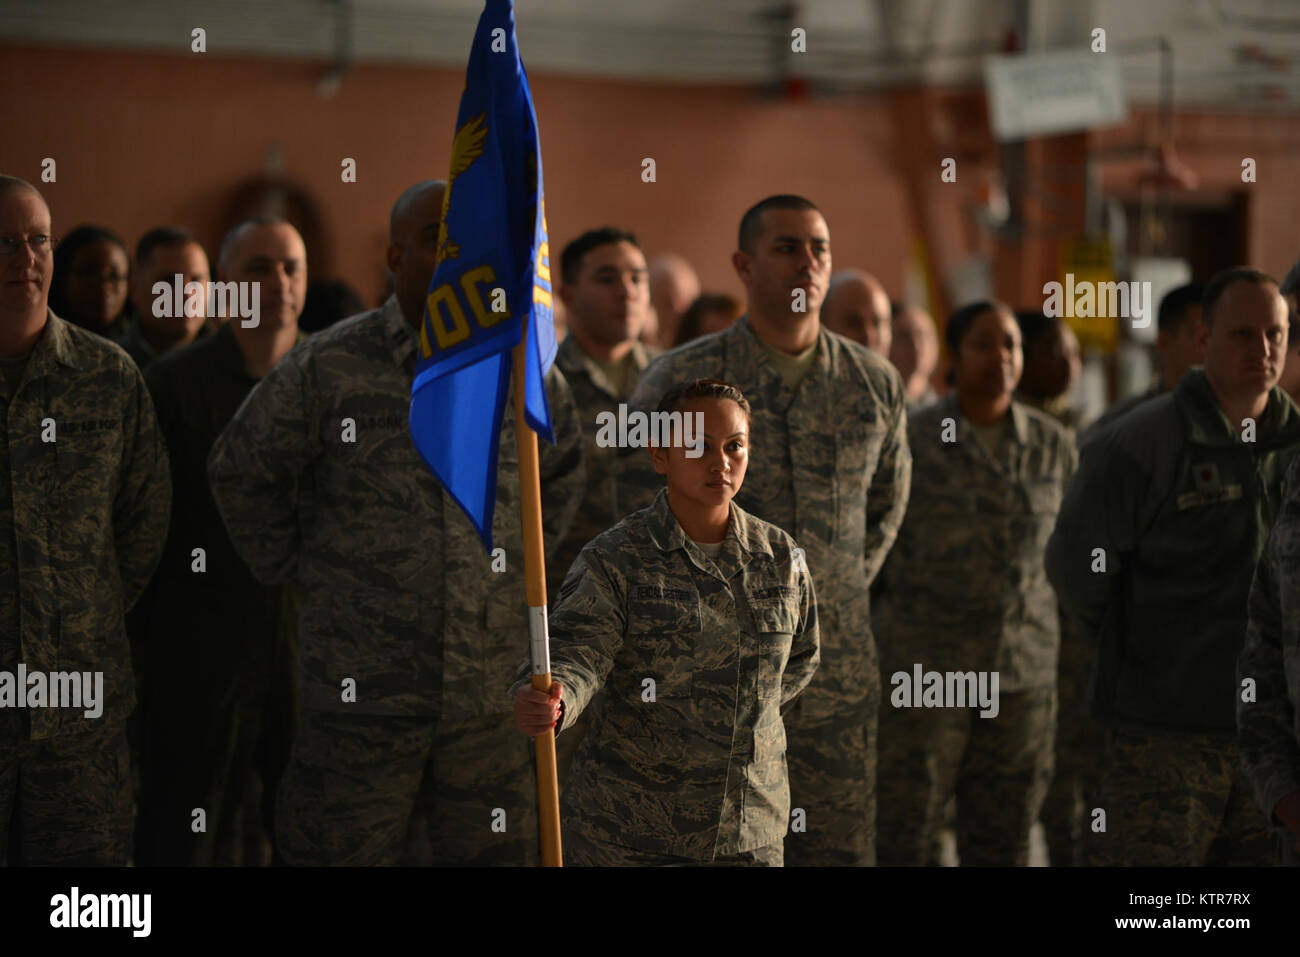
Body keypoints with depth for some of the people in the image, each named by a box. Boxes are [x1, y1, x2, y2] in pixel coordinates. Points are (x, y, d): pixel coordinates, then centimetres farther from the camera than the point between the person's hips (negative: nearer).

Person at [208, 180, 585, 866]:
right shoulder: (327, 367, -3)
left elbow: (562, 475, 26)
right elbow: (240, 472, 8)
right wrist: (292, 572, 7)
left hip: (493, 695, 3)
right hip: (360, 689, -3)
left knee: (498, 854, 6)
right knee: (345, 852, 2)